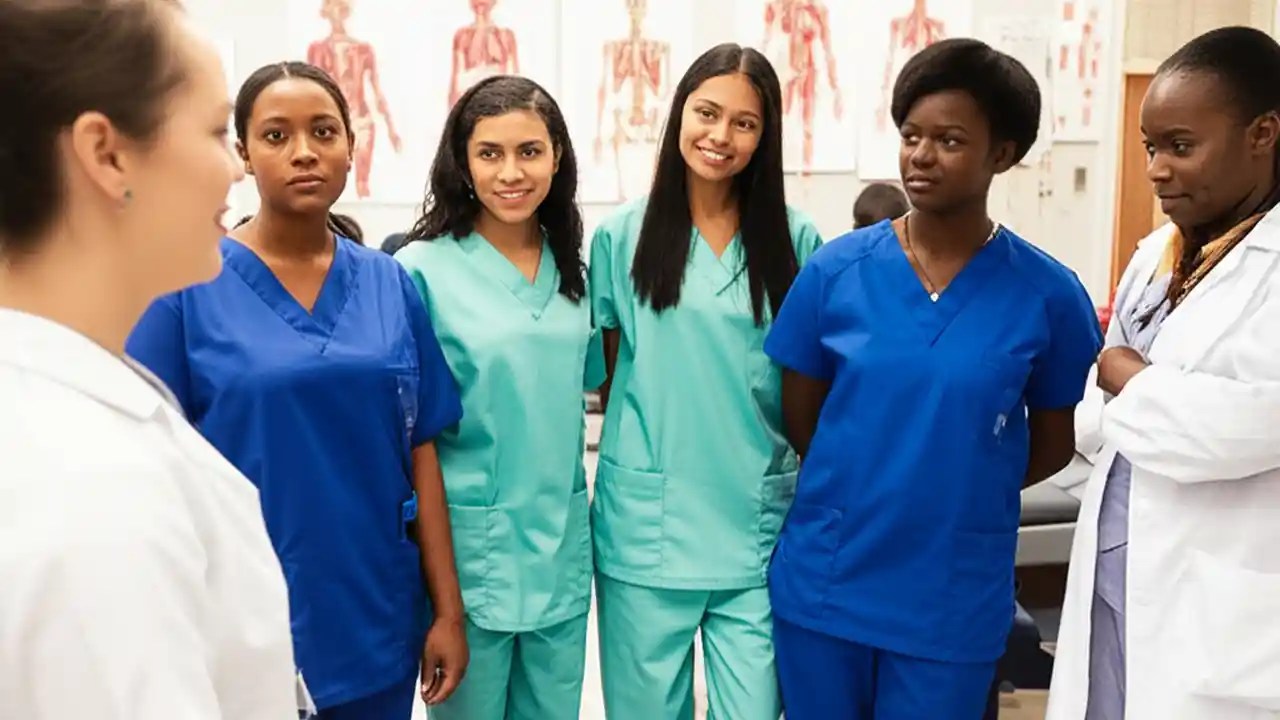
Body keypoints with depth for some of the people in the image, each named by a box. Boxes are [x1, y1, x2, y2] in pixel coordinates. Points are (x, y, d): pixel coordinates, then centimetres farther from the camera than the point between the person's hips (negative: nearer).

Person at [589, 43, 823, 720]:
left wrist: (811, 495, 5)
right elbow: (609, 372, 7)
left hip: (759, 524, 1)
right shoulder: (623, 234, 0)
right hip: (646, 522, 0)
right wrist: (628, 465, 2)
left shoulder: (794, 239, 2)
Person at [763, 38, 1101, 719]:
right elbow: (799, 416, 4)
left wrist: (964, 489, 3)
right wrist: (859, 488, 5)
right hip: (821, 584, 1)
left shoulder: (1048, 294, -8)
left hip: (955, 600, -1)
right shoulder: (835, 269, -5)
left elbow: (1055, 443, 5)